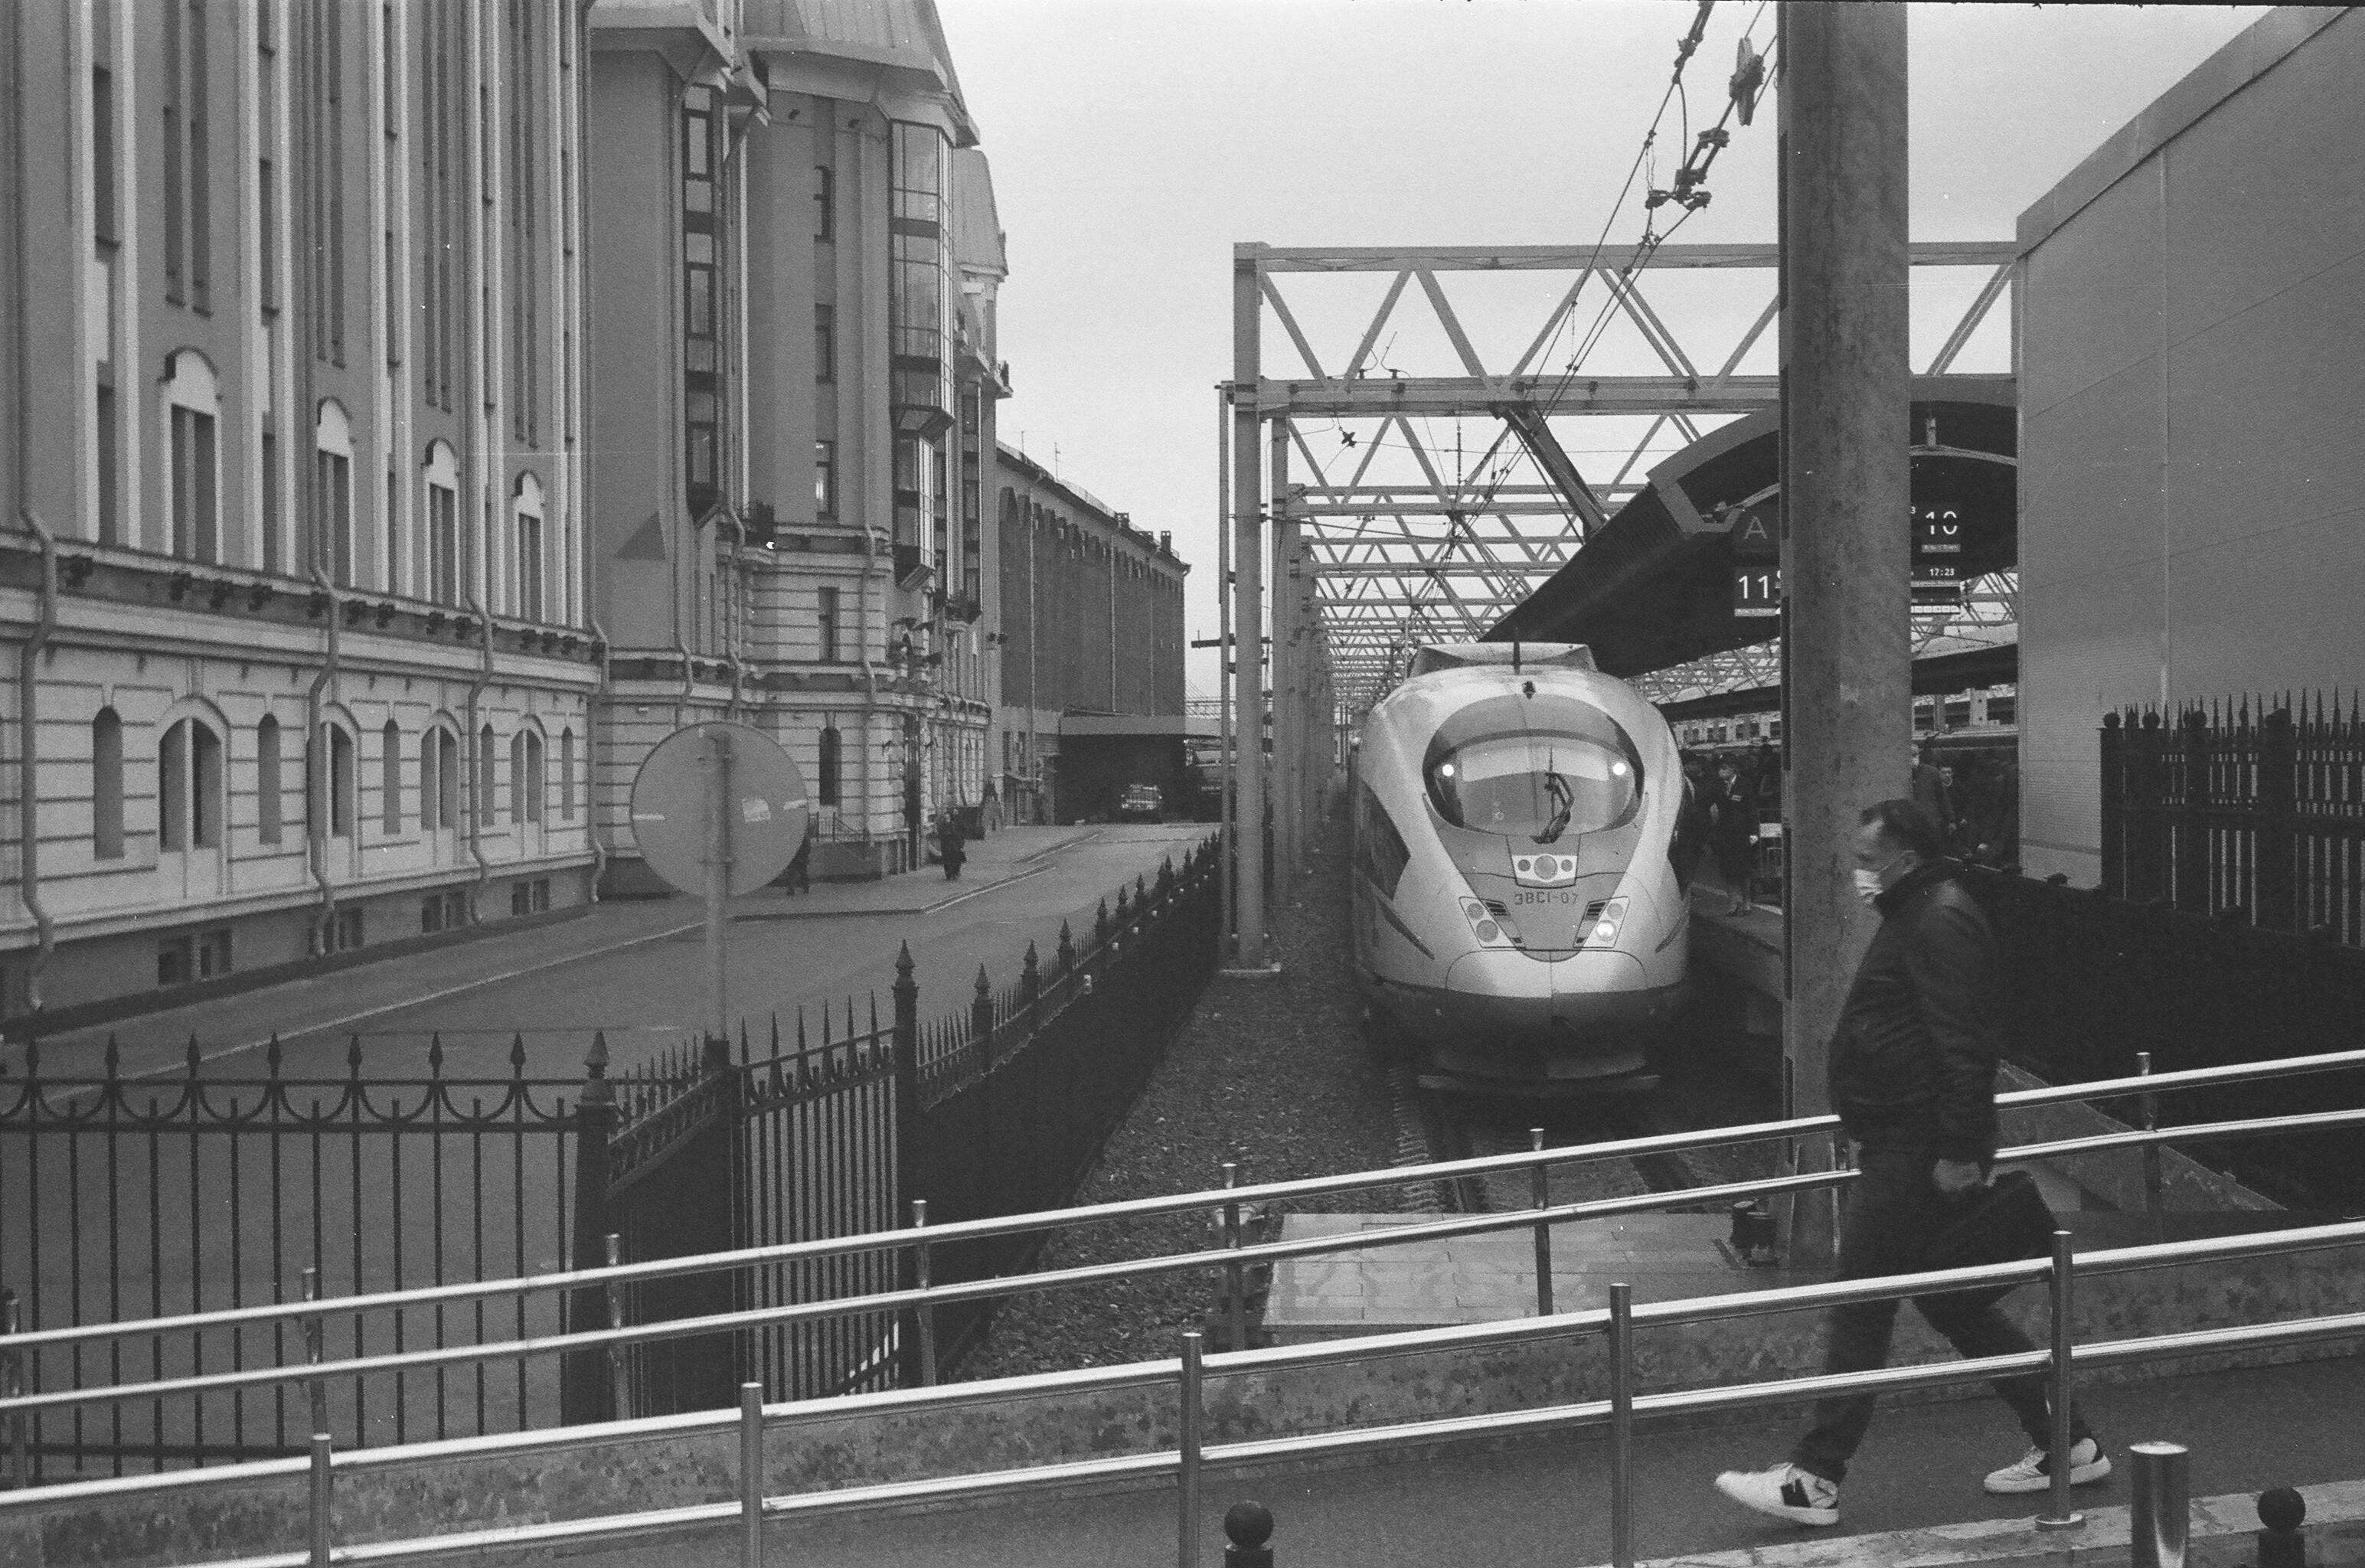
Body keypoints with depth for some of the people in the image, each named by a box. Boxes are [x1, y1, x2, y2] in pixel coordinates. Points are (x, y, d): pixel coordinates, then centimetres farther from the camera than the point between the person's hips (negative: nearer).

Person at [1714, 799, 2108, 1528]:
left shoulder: (1940, 924, -16)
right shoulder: (1918, 915, 18)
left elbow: (1963, 1047, -23)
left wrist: (1957, 1152, -26)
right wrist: (1868, 1133, 23)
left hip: (1915, 1154, -11)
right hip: (1903, 1145, 11)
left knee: (1859, 1312, -6)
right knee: (1954, 1303, 16)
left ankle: (1814, 1480, 0)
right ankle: (2067, 1444, 23)